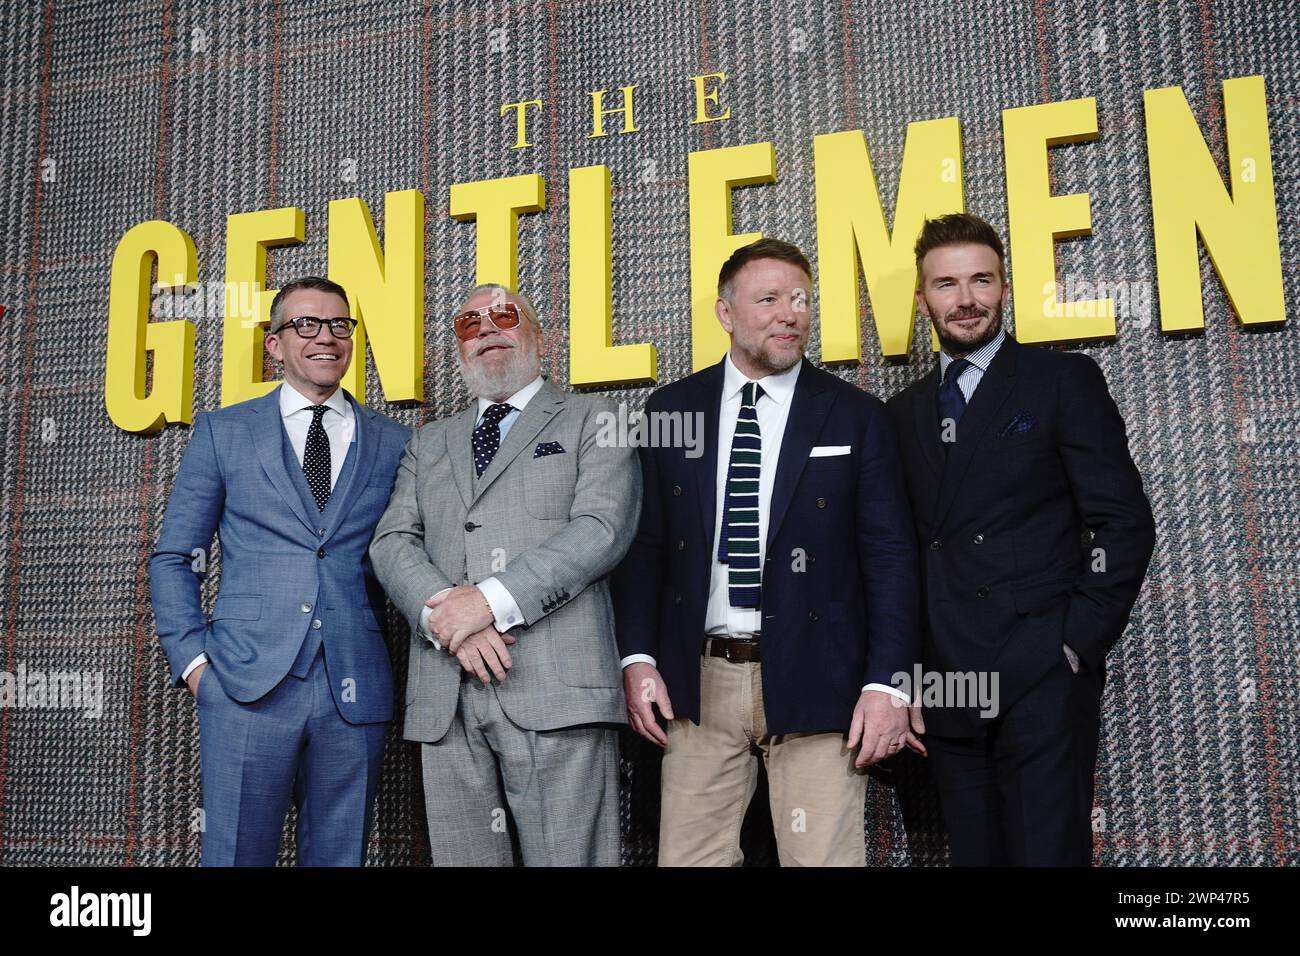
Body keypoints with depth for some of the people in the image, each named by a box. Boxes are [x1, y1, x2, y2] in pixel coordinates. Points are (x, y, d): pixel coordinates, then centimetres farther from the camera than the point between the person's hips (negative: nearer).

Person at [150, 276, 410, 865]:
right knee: (234, 855, 2)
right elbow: (172, 559, 10)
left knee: (339, 857, 9)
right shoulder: (223, 432, 9)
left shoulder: (394, 443, 10)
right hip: (249, 685, -1)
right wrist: (193, 660, 0)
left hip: (354, 690, 1)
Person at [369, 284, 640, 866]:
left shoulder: (591, 420, 10)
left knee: (567, 857, -4)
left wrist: (493, 598, -14)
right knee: (461, 857, 8)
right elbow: (392, 543, 11)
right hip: (445, 695, 4)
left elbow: (602, 528, -6)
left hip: (557, 687, -4)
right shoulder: (428, 443, 23)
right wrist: (442, 610, -10)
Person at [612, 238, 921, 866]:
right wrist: (638, 658, -1)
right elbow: (644, 544, 7)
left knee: (824, 856, 2)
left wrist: (887, 684, -8)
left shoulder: (855, 416, 1)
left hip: (813, 682, -1)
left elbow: (890, 558, -1)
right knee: (688, 856, 7)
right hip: (697, 682, 2)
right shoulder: (671, 409, 6)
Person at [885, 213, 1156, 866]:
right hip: (945, 687, 4)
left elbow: (1124, 522, -3)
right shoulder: (904, 412, 15)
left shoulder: (1063, 380, 2)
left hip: (1043, 683, -4)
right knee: (975, 853, 11)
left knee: (1048, 852, -3)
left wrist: (1077, 646, -10)